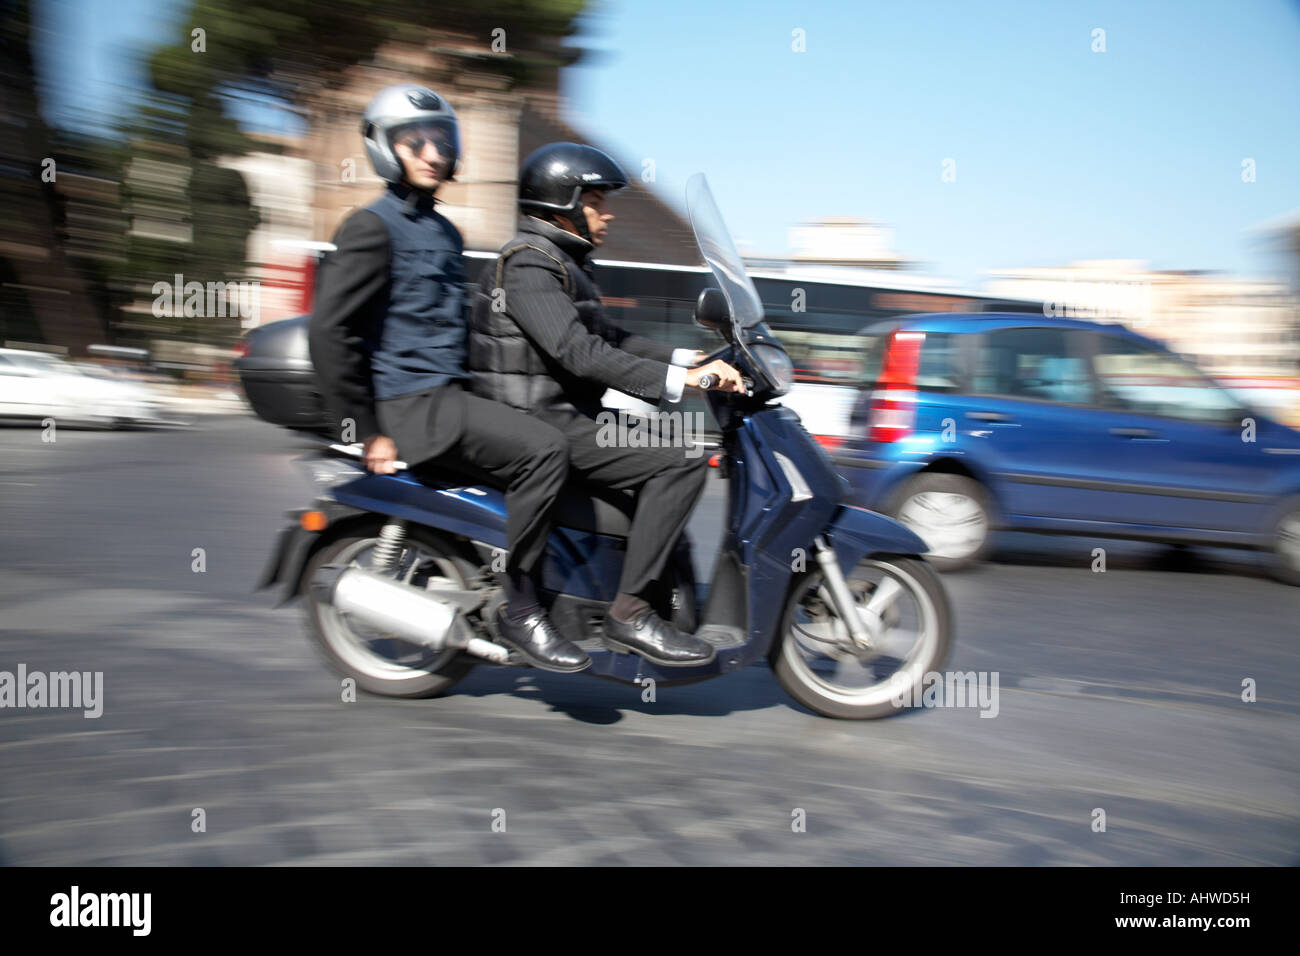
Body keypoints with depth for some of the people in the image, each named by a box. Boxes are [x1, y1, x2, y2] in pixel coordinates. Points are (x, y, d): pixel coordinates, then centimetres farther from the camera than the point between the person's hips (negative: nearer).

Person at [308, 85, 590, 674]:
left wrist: (481, 400, 21)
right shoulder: (373, 228, -8)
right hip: (409, 403, -10)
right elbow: (330, 331, -17)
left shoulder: (444, 232, 20)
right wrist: (369, 432, -18)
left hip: (450, 397, 10)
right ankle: (517, 609, -19)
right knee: (543, 450, -26)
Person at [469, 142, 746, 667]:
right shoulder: (529, 264, -15)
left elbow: (606, 337, 22)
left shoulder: (562, 261, 18)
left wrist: (685, 358, 11)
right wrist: (677, 380, -31)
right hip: (540, 426, -11)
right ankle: (629, 613, -19)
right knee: (682, 460, -20)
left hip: (565, 416, 11)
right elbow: (579, 353, -27)